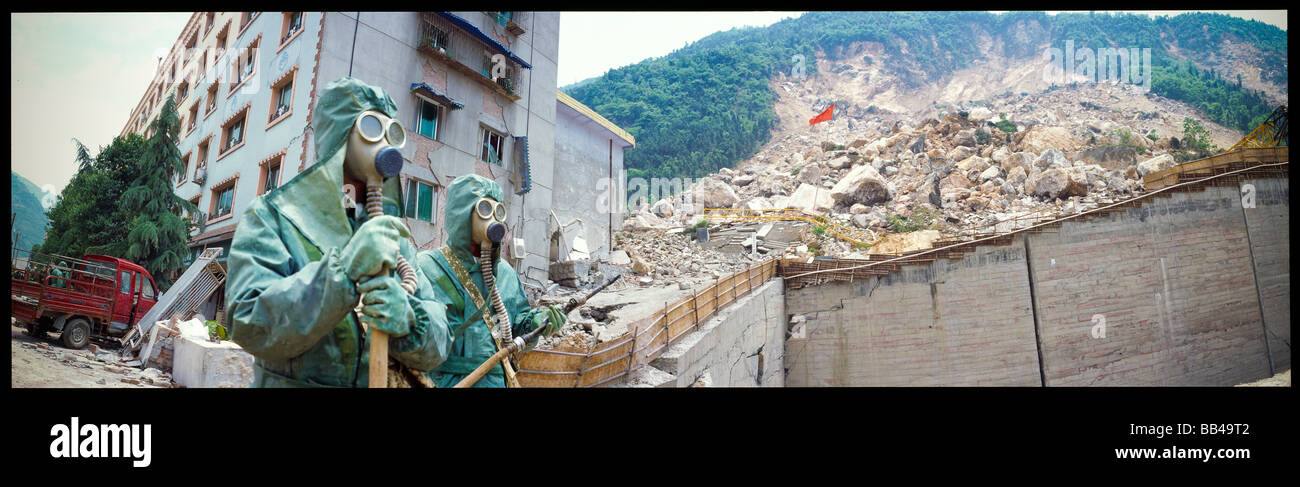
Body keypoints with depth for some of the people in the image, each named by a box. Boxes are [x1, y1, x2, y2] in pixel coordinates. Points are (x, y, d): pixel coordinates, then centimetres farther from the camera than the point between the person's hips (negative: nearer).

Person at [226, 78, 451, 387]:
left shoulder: (393, 233, 3)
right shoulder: (272, 217, -7)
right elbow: (252, 328, -20)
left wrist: (407, 320, -25)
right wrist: (344, 270, -31)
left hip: (387, 380, 4)